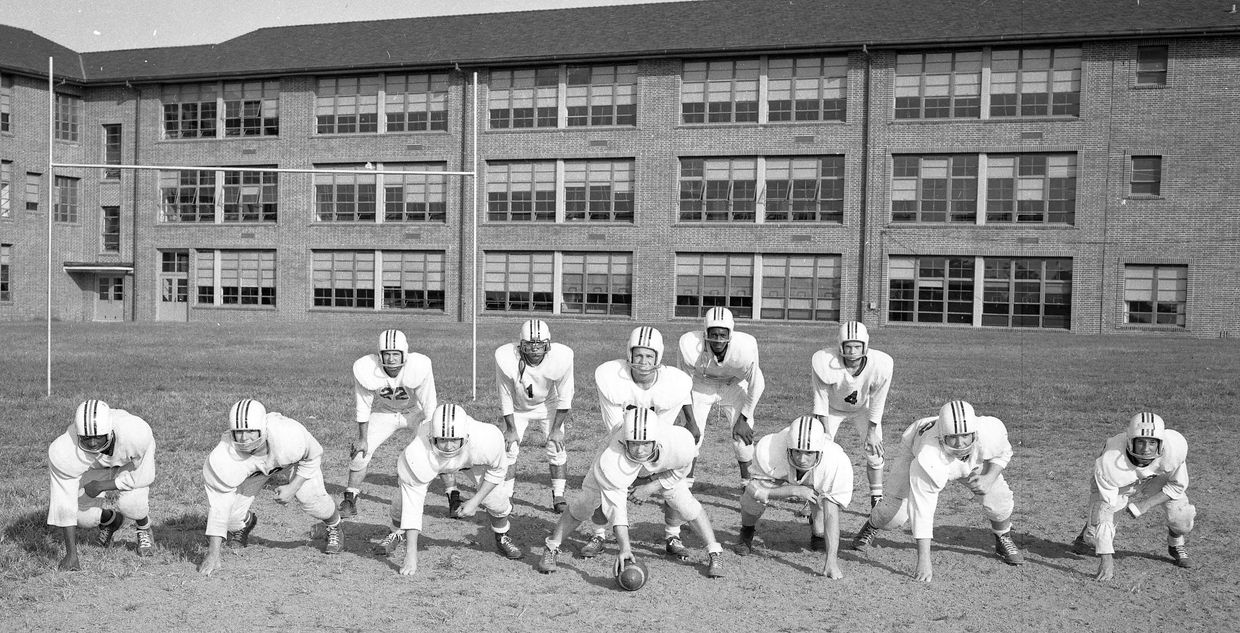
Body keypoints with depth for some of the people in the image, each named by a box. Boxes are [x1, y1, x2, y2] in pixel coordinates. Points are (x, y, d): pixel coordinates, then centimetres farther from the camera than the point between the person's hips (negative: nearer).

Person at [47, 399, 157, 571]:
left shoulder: (135, 433, -42)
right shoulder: (63, 452, -37)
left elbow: (144, 476, -22)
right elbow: (64, 504, -27)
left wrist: (102, 486, -25)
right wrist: (71, 554, -25)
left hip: (132, 462, -2)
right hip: (93, 466, 2)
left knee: (130, 503, -25)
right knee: (83, 516, -10)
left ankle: (144, 528, 11)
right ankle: (109, 520, 26)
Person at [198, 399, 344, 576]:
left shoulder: (290, 435, -41)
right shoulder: (224, 457, -39)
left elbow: (313, 455, -17)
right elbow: (218, 505, -33)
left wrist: (293, 487, -27)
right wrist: (213, 554, -35)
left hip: (296, 459, -1)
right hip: (252, 466, 1)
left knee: (309, 497, -25)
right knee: (231, 515, -12)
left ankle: (334, 526, 11)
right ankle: (245, 522, 29)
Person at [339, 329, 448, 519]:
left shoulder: (419, 367, -35)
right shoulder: (365, 369, -30)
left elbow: (429, 407, -23)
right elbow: (363, 406, -13)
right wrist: (363, 438, -6)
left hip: (415, 411, -1)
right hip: (384, 413, 1)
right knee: (360, 451, -8)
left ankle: (453, 497, 1)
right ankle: (350, 498, 11)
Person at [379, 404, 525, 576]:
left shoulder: (487, 439, -43)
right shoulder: (417, 454, -44)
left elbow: (496, 470, -17)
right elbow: (412, 504, -36)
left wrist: (475, 500, -21)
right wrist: (411, 554, -35)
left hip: (472, 457, 1)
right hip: (433, 459, 0)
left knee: (495, 499, -10)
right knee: (405, 499, -10)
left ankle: (502, 538, 24)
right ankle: (397, 535, 26)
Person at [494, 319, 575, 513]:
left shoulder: (561, 357, -32)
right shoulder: (506, 358, -34)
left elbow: (564, 396, -16)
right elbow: (505, 396, -17)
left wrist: (556, 428, -12)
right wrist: (511, 428, -11)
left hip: (548, 404, 0)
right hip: (517, 407, 0)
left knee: (556, 446, -7)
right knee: (509, 448, -4)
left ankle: (558, 497, 6)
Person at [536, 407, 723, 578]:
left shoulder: (679, 443, -41)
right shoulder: (611, 460, -46)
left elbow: (681, 469, -15)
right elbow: (616, 507, -43)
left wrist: (650, 488, -21)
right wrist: (624, 548, -49)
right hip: (620, 469, -2)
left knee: (685, 504, -11)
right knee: (585, 504, -12)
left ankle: (715, 553, 10)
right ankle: (551, 549, 9)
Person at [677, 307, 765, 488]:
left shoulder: (745, 347, -36)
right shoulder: (691, 346, -35)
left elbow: (756, 384, -17)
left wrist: (743, 419, -11)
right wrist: (691, 421, -10)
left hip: (733, 386, 0)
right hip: (702, 385, 0)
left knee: (742, 434, -10)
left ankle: (747, 482, 12)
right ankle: (687, 480, 11)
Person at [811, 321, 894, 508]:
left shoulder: (881, 364, -34)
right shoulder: (825, 362, -37)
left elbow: (877, 401, -18)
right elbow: (821, 397, -21)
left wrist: (872, 431, -10)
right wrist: (824, 429, -19)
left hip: (863, 407, 1)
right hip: (833, 406, -1)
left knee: (875, 451, -4)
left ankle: (877, 499, 13)